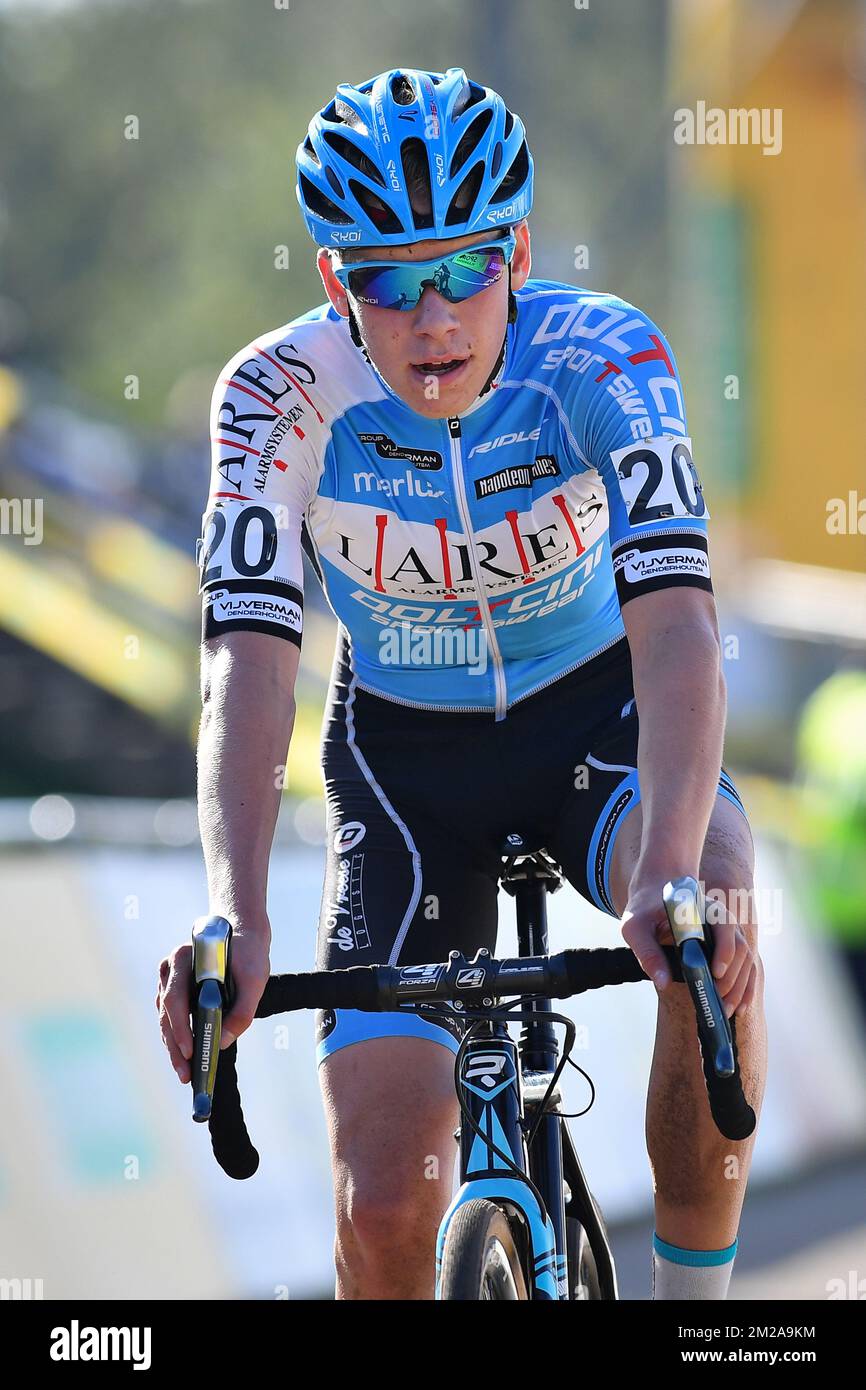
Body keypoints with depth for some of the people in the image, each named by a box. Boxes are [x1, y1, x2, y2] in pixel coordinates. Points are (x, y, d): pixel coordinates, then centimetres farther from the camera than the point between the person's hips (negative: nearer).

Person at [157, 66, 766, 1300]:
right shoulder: (283, 393, -24)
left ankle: (694, 1294, -16)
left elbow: (673, 615, -38)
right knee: (384, 1210, -12)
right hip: (403, 753, 1)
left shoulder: (604, 356, -26)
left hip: (593, 712, -1)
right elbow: (249, 654, -33)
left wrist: (672, 869, -55)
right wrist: (234, 919, -49)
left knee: (712, 912, -36)